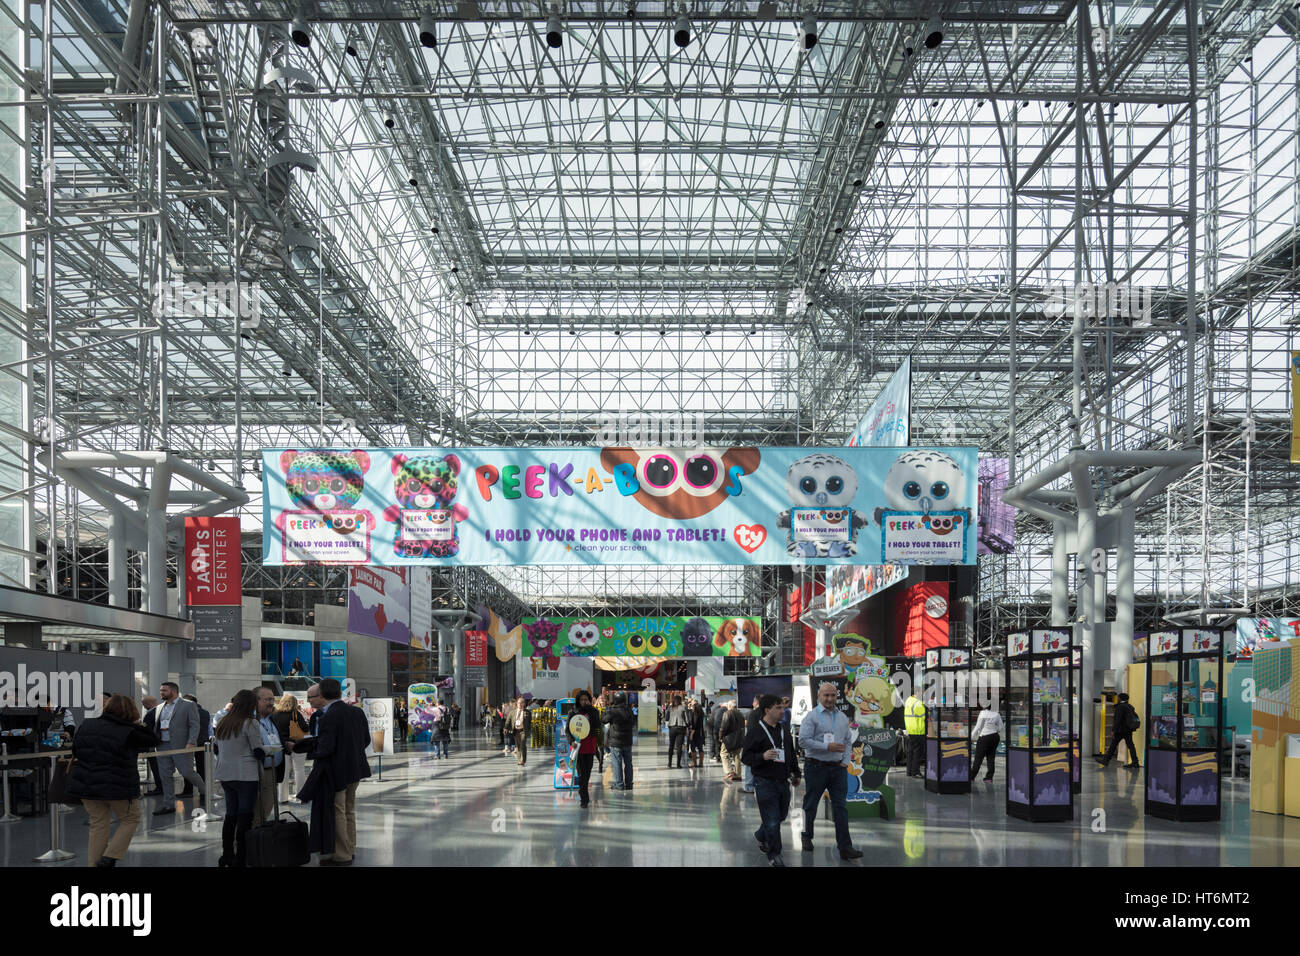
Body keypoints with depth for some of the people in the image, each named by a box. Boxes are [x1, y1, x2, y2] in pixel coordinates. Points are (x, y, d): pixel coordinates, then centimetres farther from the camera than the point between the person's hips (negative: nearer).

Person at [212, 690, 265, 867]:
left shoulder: (222, 723, 10)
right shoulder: (250, 723, -10)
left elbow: (217, 749, 18)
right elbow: (258, 750, -10)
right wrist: (264, 757, 10)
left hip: (225, 775, 7)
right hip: (246, 776, -7)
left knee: (230, 814, 14)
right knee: (245, 816, -2)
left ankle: (227, 856, 20)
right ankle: (240, 858, -3)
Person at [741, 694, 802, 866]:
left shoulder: (784, 729, 11)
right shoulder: (755, 732, -10)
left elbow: (792, 753, 24)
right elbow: (745, 757, -11)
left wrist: (795, 773, 24)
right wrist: (762, 756, -27)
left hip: (783, 781, 7)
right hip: (765, 782, -7)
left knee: (781, 815, 17)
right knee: (772, 821, -4)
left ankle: (760, 836, 43)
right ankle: (774, 854, 12)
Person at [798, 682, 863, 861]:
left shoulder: (842, 717, 12)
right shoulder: (812, 716, -7)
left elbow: (848, 741, 17)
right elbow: (803, 739, -15)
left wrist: (845, 761, 3)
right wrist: (827, 747, -19)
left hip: (838, 767, 4)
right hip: (816, 767, -4)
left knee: (841, 807, -1)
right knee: (810, 805, 8)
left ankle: (845, 847, -3)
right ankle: (807, 837, 29)